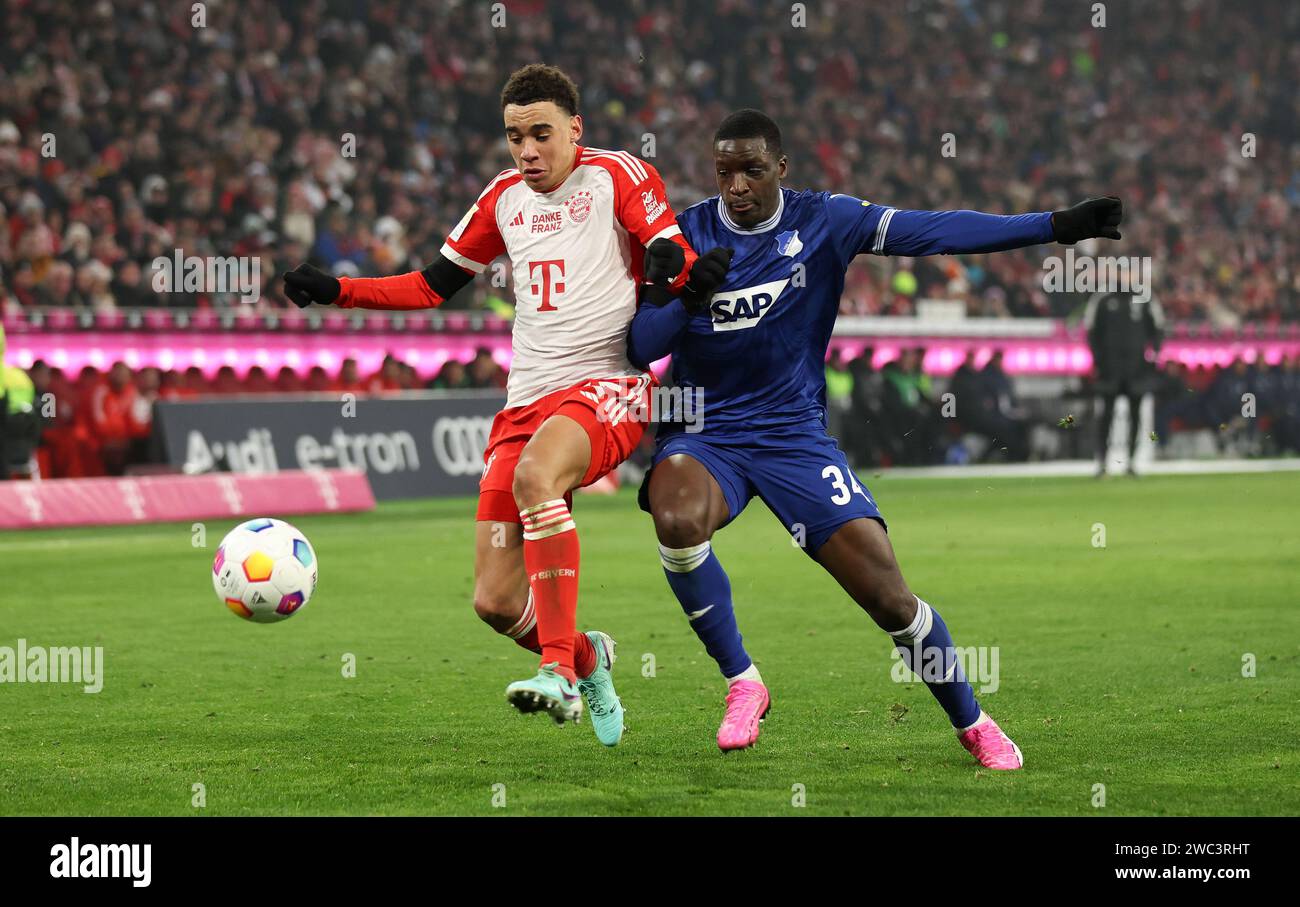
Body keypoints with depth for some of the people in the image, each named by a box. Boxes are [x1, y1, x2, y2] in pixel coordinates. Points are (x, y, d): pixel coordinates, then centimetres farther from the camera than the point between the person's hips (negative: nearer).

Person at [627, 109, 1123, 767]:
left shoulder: (823, 220, -3)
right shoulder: (684, 236, -1)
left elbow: (935, 232, -8)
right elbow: (639, 347, -4)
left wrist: (1056, 226, -14)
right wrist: (689, 297, -23)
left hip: (794, 432, 0)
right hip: (703, 433, 0)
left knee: (888, 594, -8)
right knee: (678, 520, -35)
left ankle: (972, 724, 17)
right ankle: (742, 682, -14)